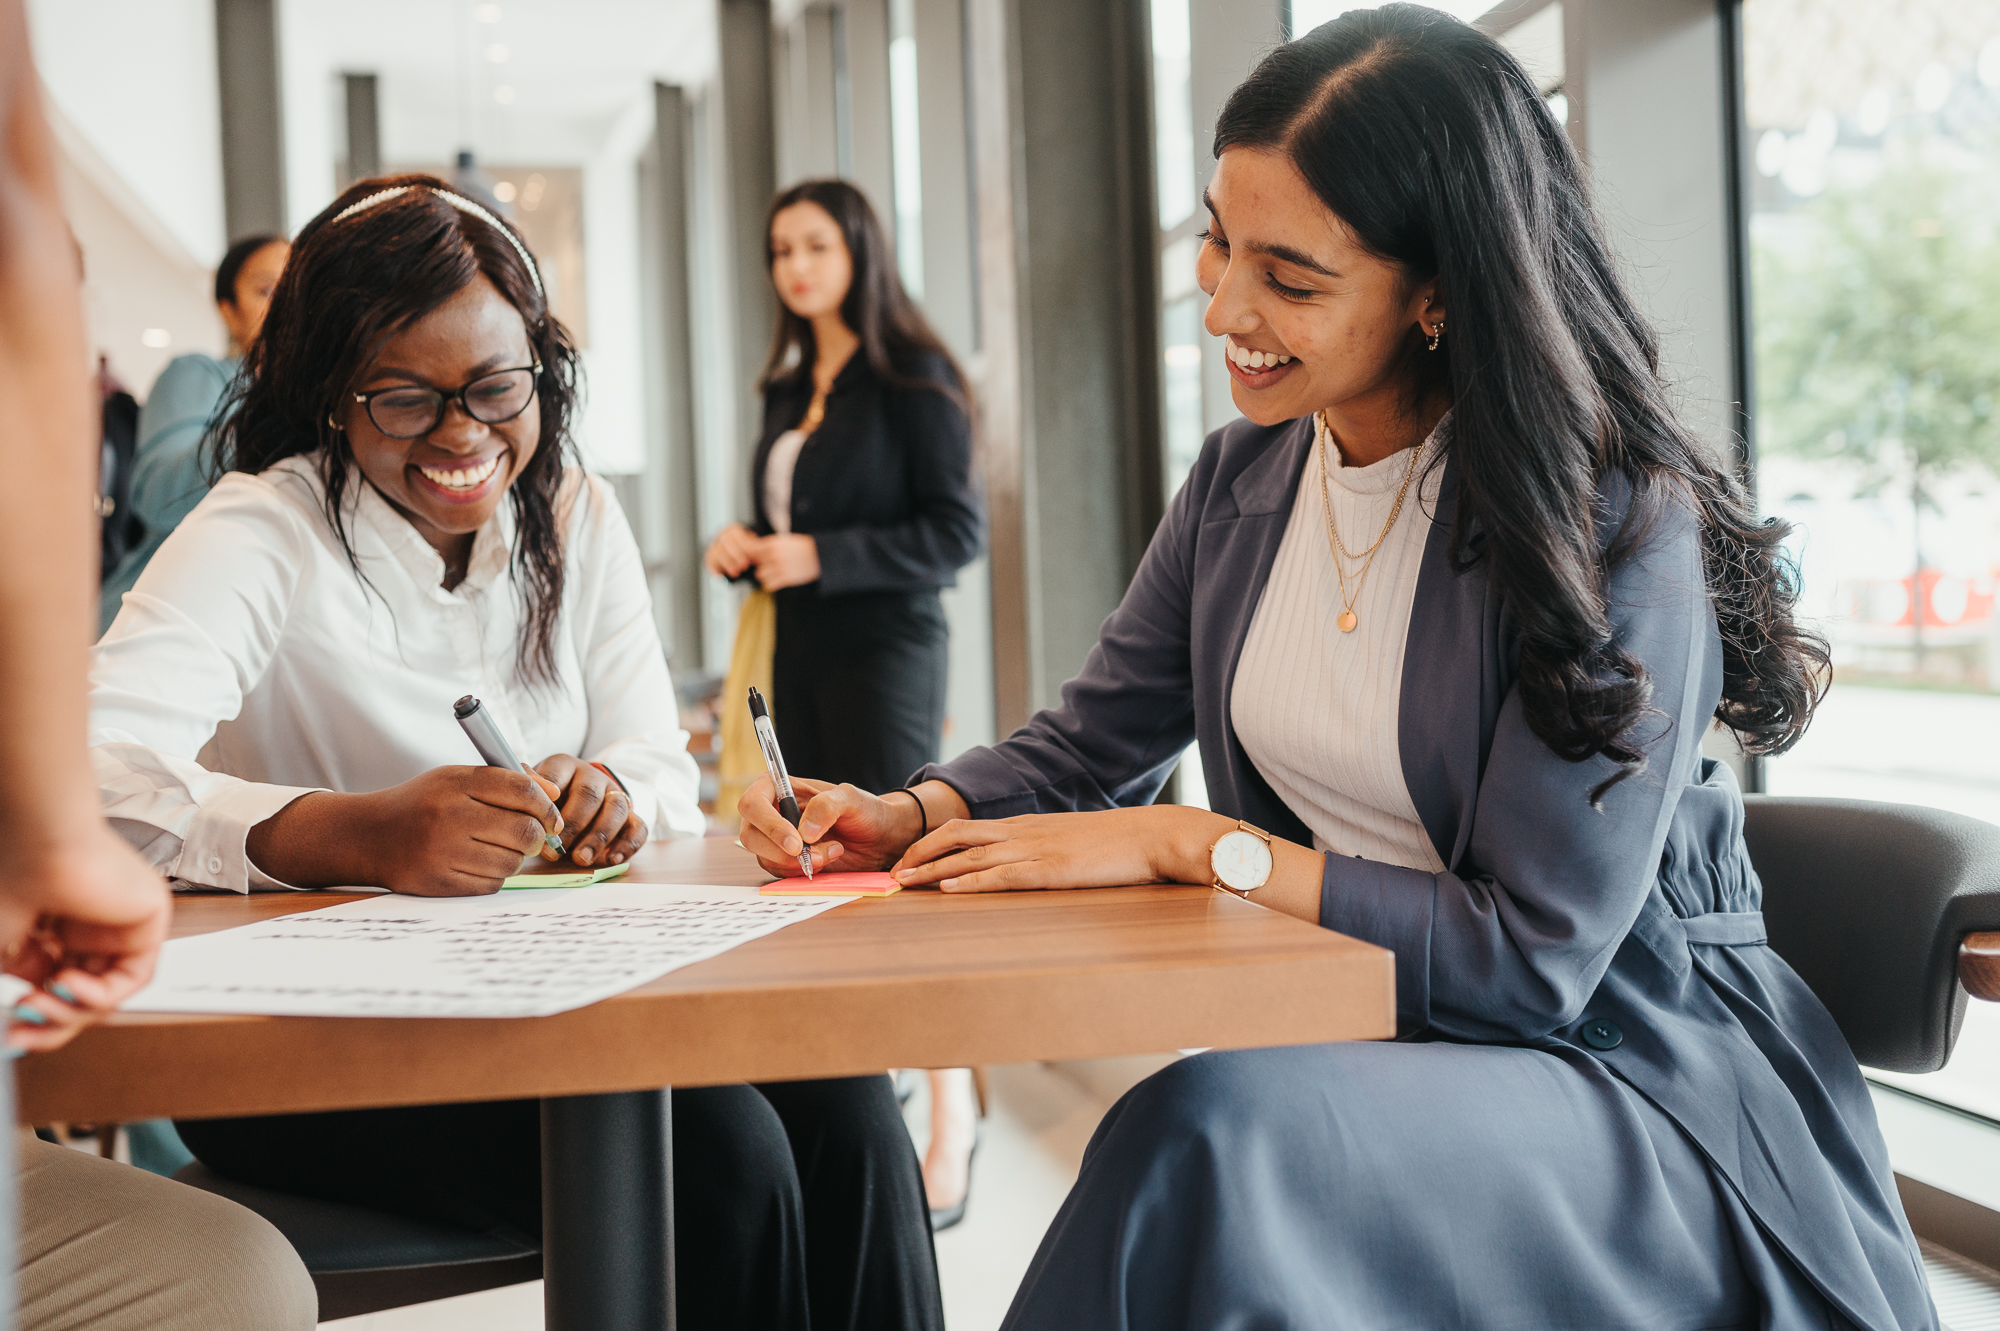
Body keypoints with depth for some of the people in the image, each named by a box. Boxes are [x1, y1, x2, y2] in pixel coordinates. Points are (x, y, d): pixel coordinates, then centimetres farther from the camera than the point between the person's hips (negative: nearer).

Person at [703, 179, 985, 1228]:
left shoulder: (911, 378, -7)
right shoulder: (789, 387, 16)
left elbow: (957, 532, -13)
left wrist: (821, 556, -18)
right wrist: (745, 550, 5)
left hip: (886, 650, -8)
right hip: (801, 653, 8)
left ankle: (952, 1127, -3)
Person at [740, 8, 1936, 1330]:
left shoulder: (1614, 523, -17)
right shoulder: (1244, 478, 4)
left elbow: (1536, 959, -19)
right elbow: (1089, 742, 15)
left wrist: (1194, 847, -20)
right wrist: (912, 816, -5)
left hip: (1630, 1067, -5)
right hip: (1378, 1040, 5)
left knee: (1208, 1138, -33)